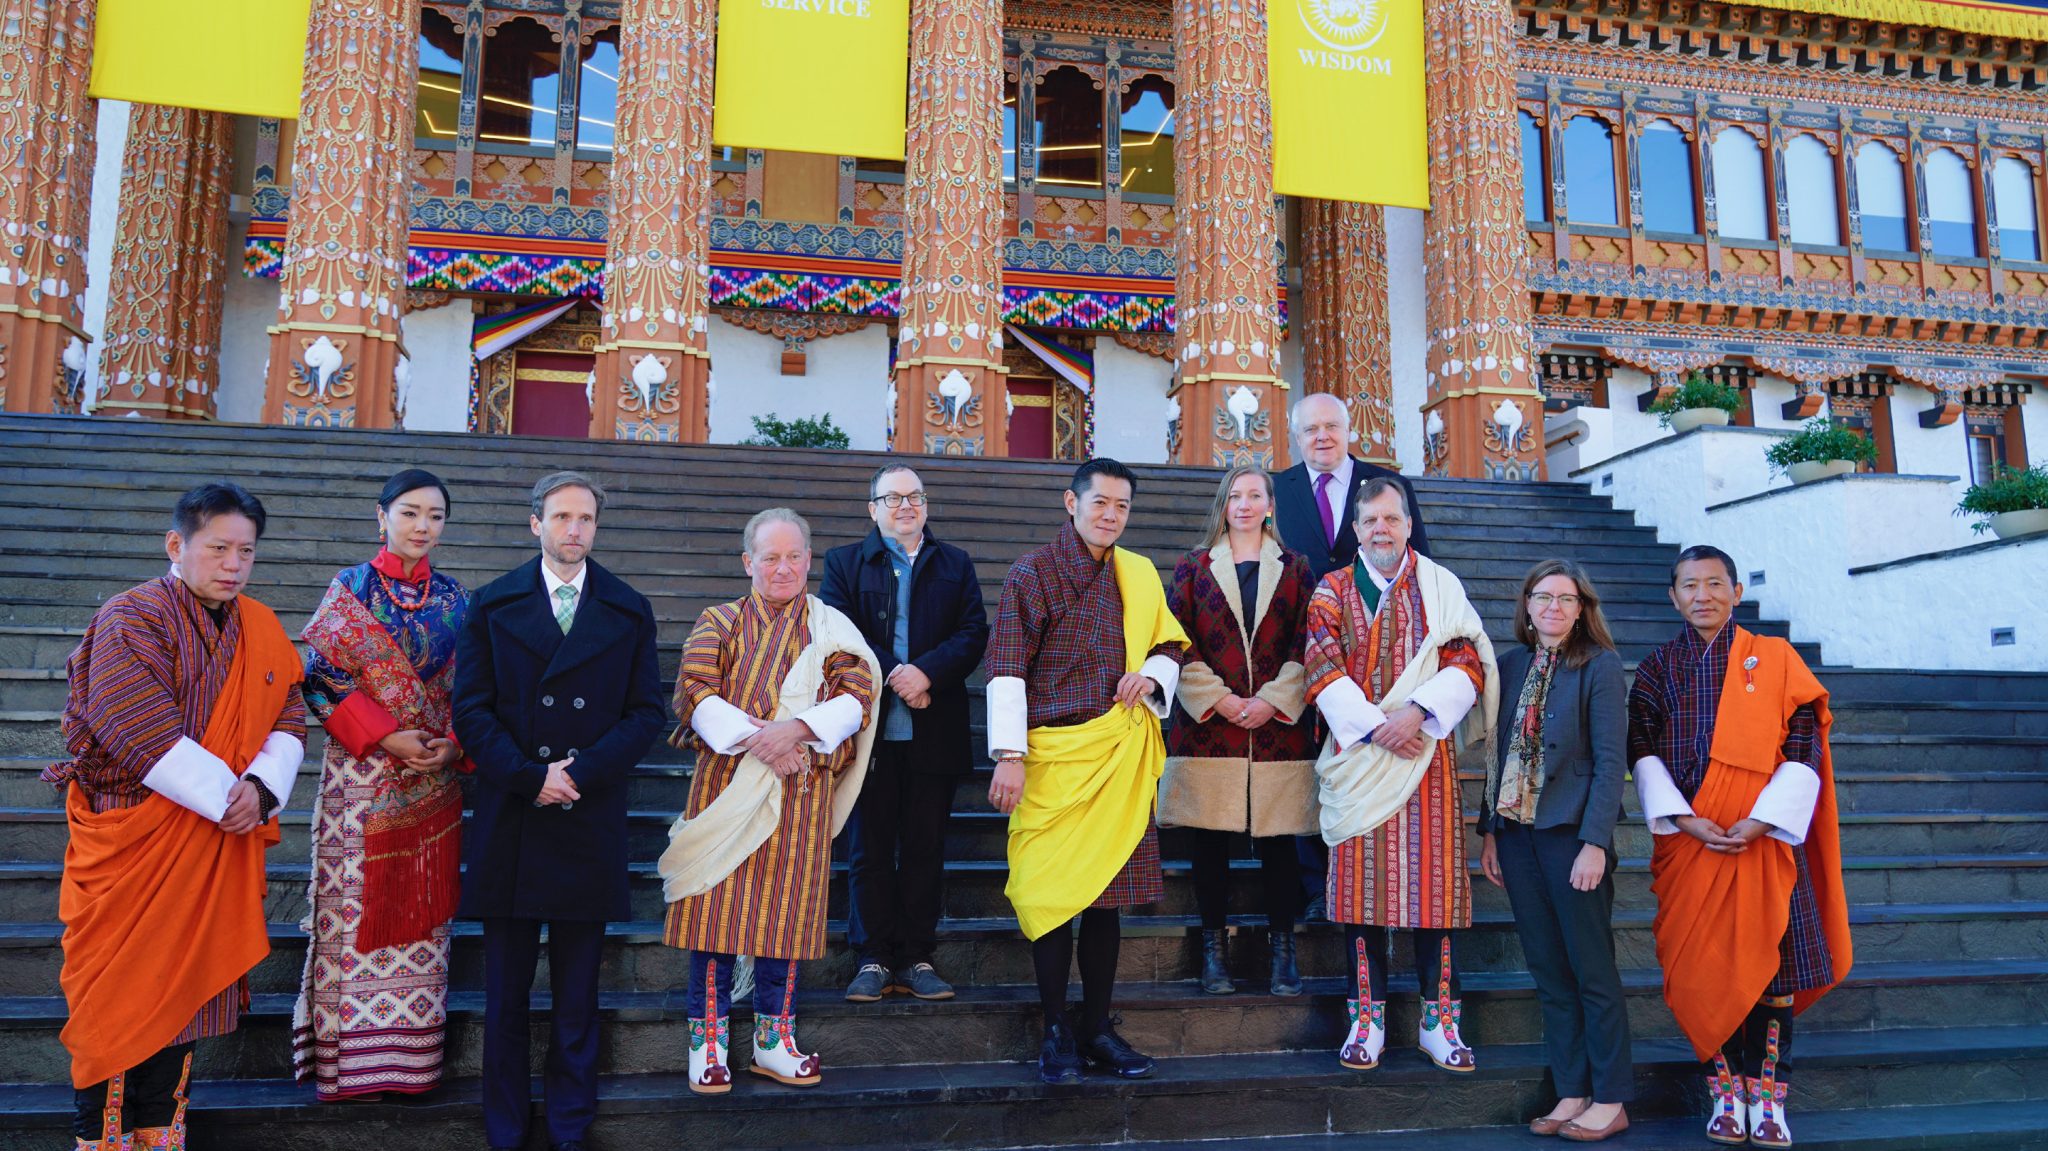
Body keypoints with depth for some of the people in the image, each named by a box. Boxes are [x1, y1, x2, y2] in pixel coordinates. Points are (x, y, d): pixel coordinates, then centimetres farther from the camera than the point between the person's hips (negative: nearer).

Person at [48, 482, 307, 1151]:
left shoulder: (261, 629, 7)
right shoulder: (132, 619, -12)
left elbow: (290, 718, 4)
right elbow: (143, 736, -21)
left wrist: (262, 786, -14)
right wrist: (228, 796, -16)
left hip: (218, 845, 5)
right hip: (132, 842, -5)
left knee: (185, 989, 13)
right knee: (119, 994, 4)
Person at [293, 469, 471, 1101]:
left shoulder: (455, 599, 8)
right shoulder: (350, 588, 0)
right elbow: (322, 677, -5)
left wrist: (454, 743, -7)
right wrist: (385, 737, -14)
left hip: (434, 778, 3)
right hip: (362, 778, -3)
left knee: (419, 913, 6)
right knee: (359, 909, 0)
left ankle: (410, 1054, 16)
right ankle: (349, 1058, 13)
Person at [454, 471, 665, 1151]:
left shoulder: (629, 611, 7)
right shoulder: (492, 605, 6)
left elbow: (647, 712, 2)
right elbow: (472, 710, 0)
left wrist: (581, 772, -11)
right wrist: (530, 778, -12)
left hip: (590, 825, 0)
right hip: (509, 822, 0)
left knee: (578, 996, 9)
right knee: (506, 993, 8)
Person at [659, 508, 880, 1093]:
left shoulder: (832, 628, 11)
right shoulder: (718, 622, 10)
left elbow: (857, 695, -3)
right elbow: (694, 692, -3)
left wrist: (798, 729, -19)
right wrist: (751, 739, -17)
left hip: (803, 788, 1)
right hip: (727, 779, -1)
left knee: (787, 907, 4)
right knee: (718, 904, -2)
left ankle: (773, 1036, 17)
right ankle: (708, 1036, 9)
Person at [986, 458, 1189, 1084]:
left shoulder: (1139, 574, 12)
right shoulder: (1033, 572, -2)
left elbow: (1171, 644, 22)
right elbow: (1006, 668, -7)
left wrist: (1152, 676, -2)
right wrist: (1009, 755, -14)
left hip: (1121, 754, 4)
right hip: (1054, 754, -4)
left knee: (1108, 891, 8)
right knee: (1050, 891, -1)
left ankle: (1098, 1027, 19)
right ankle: (1055, 1033, 12)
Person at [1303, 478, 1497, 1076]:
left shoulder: (1441, 587, 10)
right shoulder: (1332, 592, 8)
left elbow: (1468, 664, 1)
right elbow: (1323, 669, -2)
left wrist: (1419, 711, -15)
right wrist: (1377, 726, -13)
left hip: (1425, 753, 1)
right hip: (1357, 755, 0)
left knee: (1434, 880, 0)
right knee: (1360, 882, -1)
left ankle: (1438, 1021, 10)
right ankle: (1368, 1019, 8)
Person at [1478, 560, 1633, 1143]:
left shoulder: (1600, 667, -5)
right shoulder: (1511, 665, 10)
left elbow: (1611, 760, -10)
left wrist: (1595, 843, -16)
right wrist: (1491, 830, 8)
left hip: (1571, 833, -5)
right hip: (1517, 833, 5)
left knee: (1591, 970, 3)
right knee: (1549, 974, 10)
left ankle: (1610, 1100, 13)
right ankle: (1571, 1093, 19)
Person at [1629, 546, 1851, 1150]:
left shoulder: (1775, 659, 4)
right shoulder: (1657, 668, 8)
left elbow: (1803, 751, -1)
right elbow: (1643, 753, 2)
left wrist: (1760, 820, -13)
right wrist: (1686, 821, -11)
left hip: (1764, 839, -1)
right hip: (1689, 844, 1)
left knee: (1770, 963, -2)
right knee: (1701, 968, 1)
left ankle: (1767, 1096, 9)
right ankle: (1725, 1093, 13)